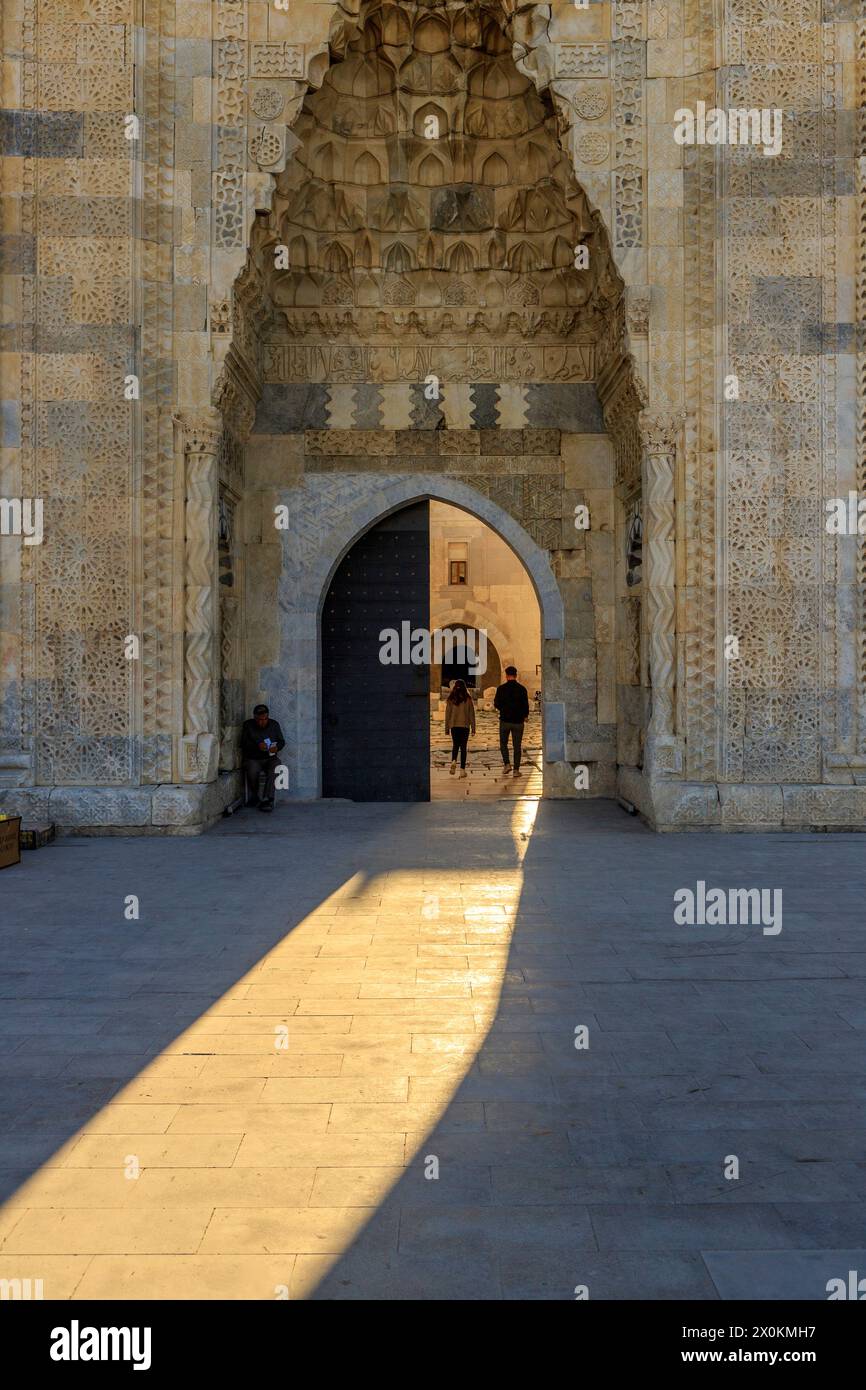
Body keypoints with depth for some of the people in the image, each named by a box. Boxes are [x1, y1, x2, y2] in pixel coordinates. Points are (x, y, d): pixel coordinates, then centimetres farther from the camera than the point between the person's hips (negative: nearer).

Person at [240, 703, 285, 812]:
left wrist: (276, 747, -13)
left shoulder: (274, 725, 9)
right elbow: (243, 743, -4)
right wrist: (257, 746, -22)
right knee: (252, 771, -34)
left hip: (270, 758, 1)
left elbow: (282, 741, 12)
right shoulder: (248, 725, 4)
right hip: (252, 759, -1)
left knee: (272, 770, -33)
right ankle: (253, 797, -13)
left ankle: (267, 800, -38)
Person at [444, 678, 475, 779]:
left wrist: (447, 728, 9)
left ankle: (454, 761, -12)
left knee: (455, 745, 15)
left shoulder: (451, 699, 0)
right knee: (463, 747, 5)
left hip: (454, 725, 1)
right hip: (465, 725, -1)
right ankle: (462, 769, 2)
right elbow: (471, 713, -1)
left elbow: (447, 713, 2)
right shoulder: (468, 699, -3)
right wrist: (473, 727, 5)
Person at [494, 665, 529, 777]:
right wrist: (525, 716, 18)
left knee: (503, 744, 14)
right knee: (517, 746, 7)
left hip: (505, 720, -1)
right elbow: (526, 705, -1)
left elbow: (496, 705, -1)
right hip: (518, 721, 1)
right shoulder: (522, 689, -4)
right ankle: (516, 769, 4)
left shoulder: (501, 689, -6)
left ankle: (507, 764, -4)